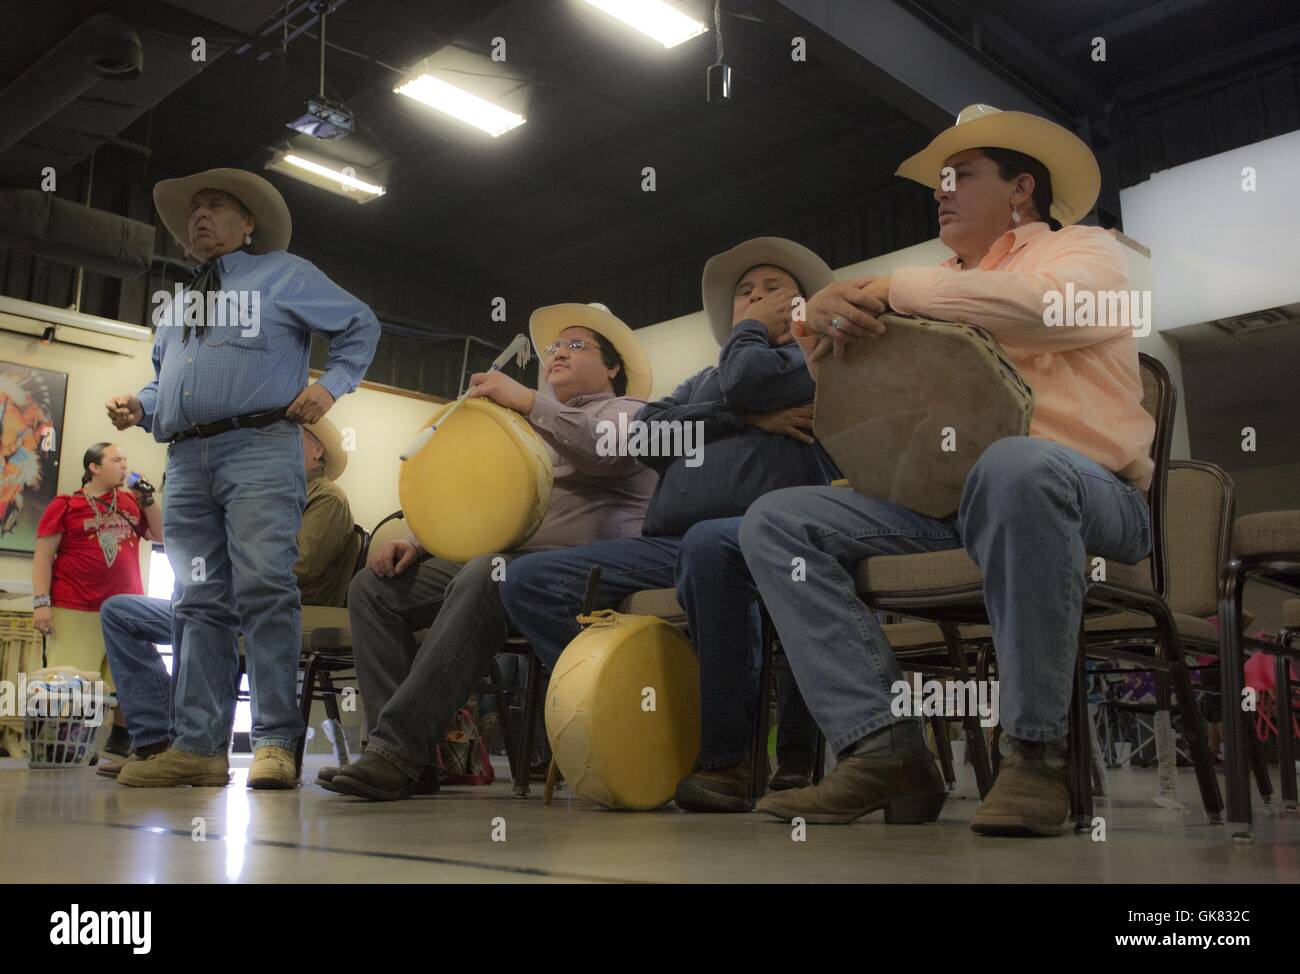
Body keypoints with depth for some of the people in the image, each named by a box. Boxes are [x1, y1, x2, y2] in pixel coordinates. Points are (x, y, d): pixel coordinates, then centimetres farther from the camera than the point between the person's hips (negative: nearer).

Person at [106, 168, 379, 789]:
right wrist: (138, 407, 12)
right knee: (200, 603, 3)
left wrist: (331, 385, -1)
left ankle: (275, 744, -15)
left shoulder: (283, 274, 13)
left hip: (259, 451, -6)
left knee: (263, 589, -16)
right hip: (186, 462, 6)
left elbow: (361, 325, 14)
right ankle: (198, 747, 4)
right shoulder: (176, 302, 31)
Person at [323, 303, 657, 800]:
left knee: (484, 577, -38)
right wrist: (420, 544, 10)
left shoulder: (625, 410, 11)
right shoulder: (532, 428, 33)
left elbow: (606, 448, -16)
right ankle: (403, 759, -16)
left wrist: (525, 400, -16)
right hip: (505, 560, 8)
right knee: (374, 586, -7)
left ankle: (399, 749, -38)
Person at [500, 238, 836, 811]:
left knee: (709, 543, -41)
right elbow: (643, 434, 11)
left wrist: (754, 330, 15)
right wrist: (745, 418, -1)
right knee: (530, 581, -7)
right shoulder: (701, 382, 32)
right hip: (667, 545, 7)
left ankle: (729, 756, -28)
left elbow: (745, 378, -8)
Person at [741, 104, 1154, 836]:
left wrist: (889, 289, -10)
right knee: (777, 520, -11)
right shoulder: (939, 293, 28)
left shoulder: (1086, 250, 11)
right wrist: (827, 322, -2)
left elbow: (1047, 304, -15)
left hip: (1087, 492, -5)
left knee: (1015, 465, -40)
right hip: (939, 495, 6)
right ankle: (884, 749, -22)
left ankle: (1036, 753, -29)